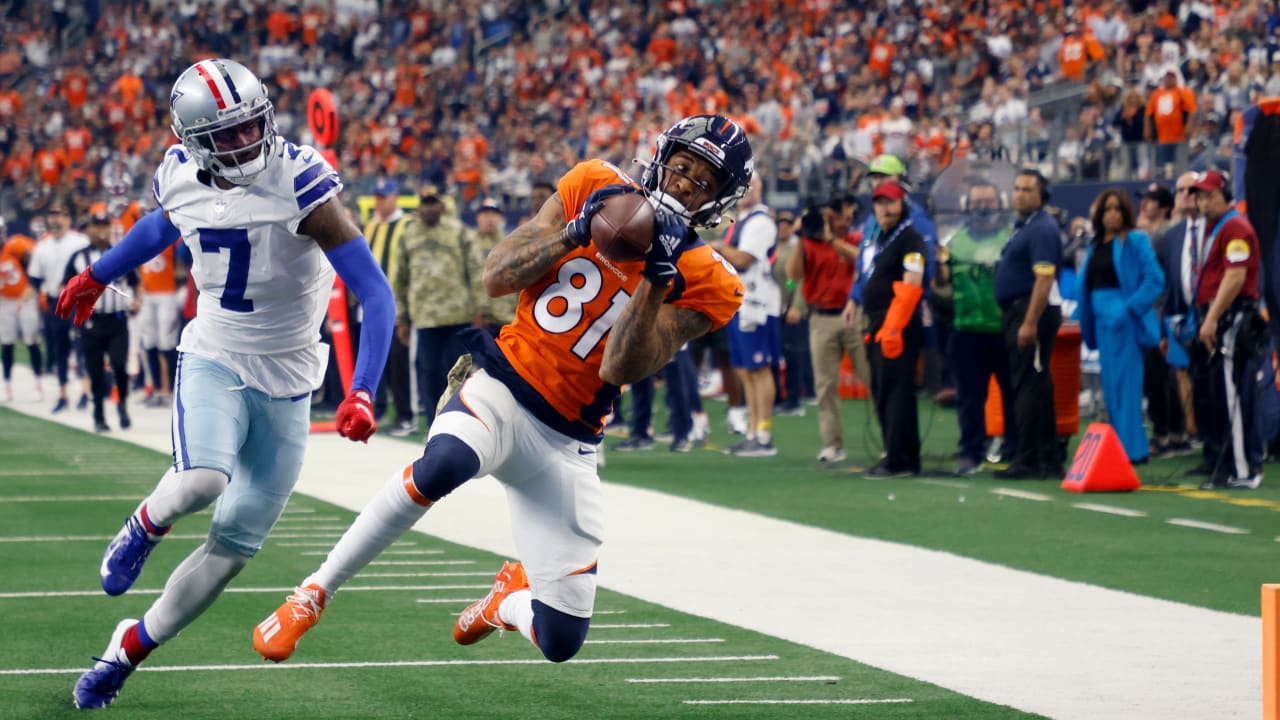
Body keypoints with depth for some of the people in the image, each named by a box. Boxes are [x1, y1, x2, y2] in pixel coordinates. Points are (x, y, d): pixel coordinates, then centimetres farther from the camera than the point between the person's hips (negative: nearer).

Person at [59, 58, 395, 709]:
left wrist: (363, 392, -32)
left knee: (235, 542, 2)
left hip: (287, 377, -1)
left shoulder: (300, 184, -22)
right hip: (214, 356, 1)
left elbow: (375, 294, -23)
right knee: (201, 482, -30)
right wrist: (97, 276, 34)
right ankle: (144, 527, 5)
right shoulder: (181, 178, -8)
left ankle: (130, 650, 20)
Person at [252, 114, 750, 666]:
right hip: (502, 388, -1)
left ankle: (511, 597, 37)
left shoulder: (704, 283, -3)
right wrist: (574, 232, -15)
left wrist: (657, 278, -24)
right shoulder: (596, 188, 1)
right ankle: (313, 594, -22)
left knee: (561, 642, -2)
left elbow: (622, 369, -14)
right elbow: (497, 278, -2)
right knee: (443, 465, -39)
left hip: (566, 443, 1)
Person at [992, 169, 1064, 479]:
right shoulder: (1022, 227, 18)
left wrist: (1030, 323, -26)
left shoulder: (1041, 228, -14)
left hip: (1032, 313, -11)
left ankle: (1027, 460, -8)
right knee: (1037, 387, 12)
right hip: (1017, 313, 11)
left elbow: (1044, 278, -22)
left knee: (1028, 387, -9)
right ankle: (1049, 460, 16)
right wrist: (1021, 321, 17)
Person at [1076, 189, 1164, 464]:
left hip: (1123, 320, -7)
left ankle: (1131, 449, -6)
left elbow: (1155, 279, -13)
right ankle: (1118, 447, 17)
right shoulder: (1096, 245, 15)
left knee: (1124, 383, -8)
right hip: (1101, 319, 7)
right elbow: (1085, 285, 21)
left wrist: (1129, 308, -19)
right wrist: (1087, 322, 10)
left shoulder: (1135, 241, -6)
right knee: (1110, 386, 10)